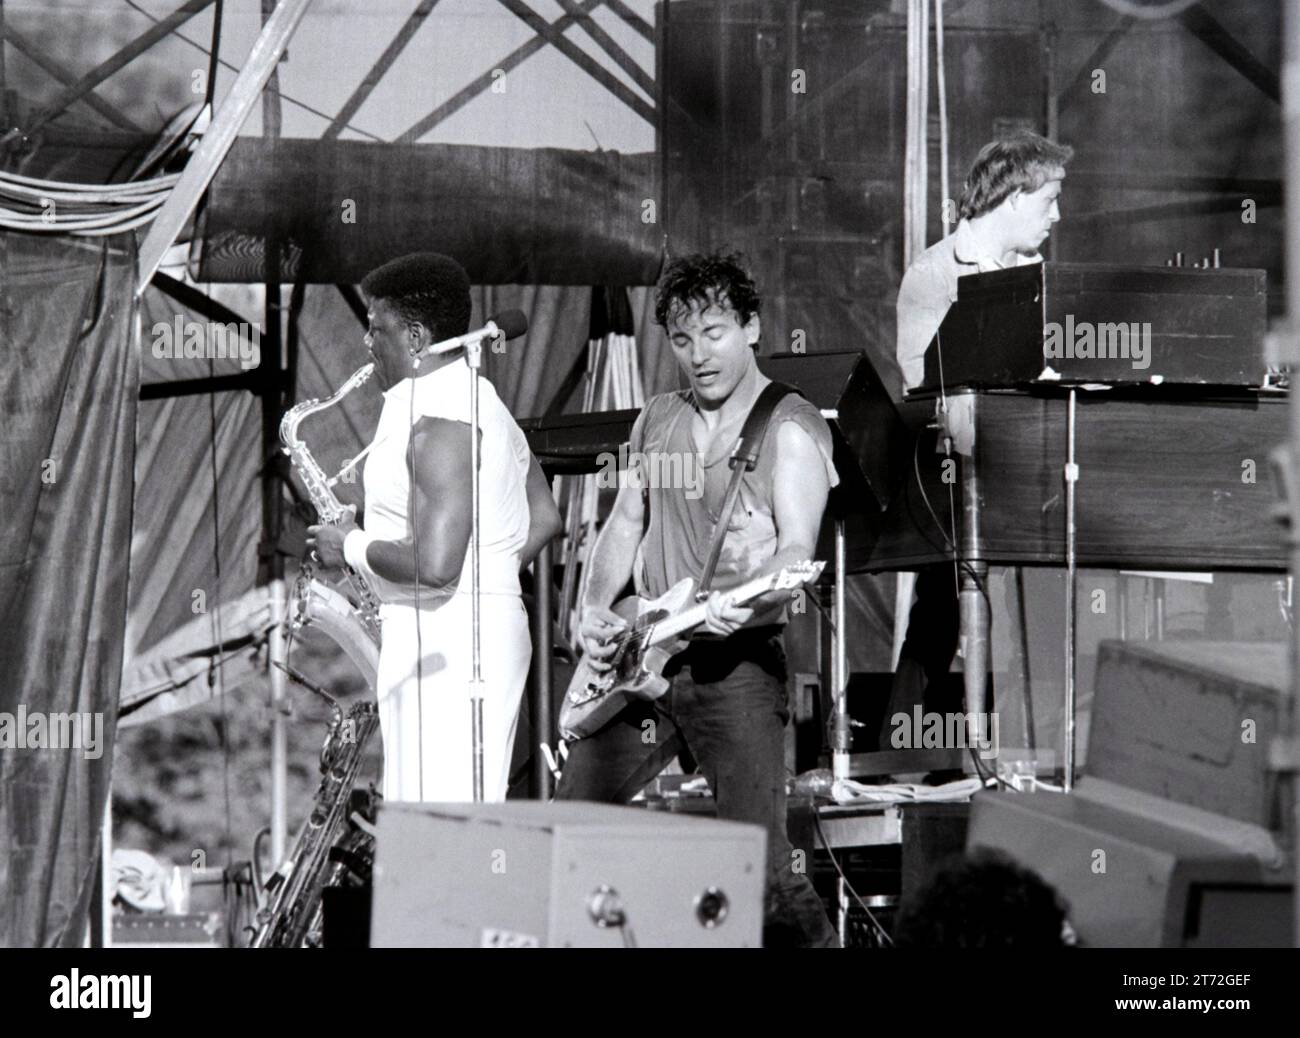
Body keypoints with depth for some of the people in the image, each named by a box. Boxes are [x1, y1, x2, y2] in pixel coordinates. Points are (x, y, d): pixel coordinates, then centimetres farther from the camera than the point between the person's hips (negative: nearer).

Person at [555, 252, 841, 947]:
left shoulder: (789, 428, -4)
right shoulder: (656, 421, 16)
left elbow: (797, 550, -14)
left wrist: (743, 601, -34)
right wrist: (594, 608, 2)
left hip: (736, 662, -6)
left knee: (760, 859, -12)